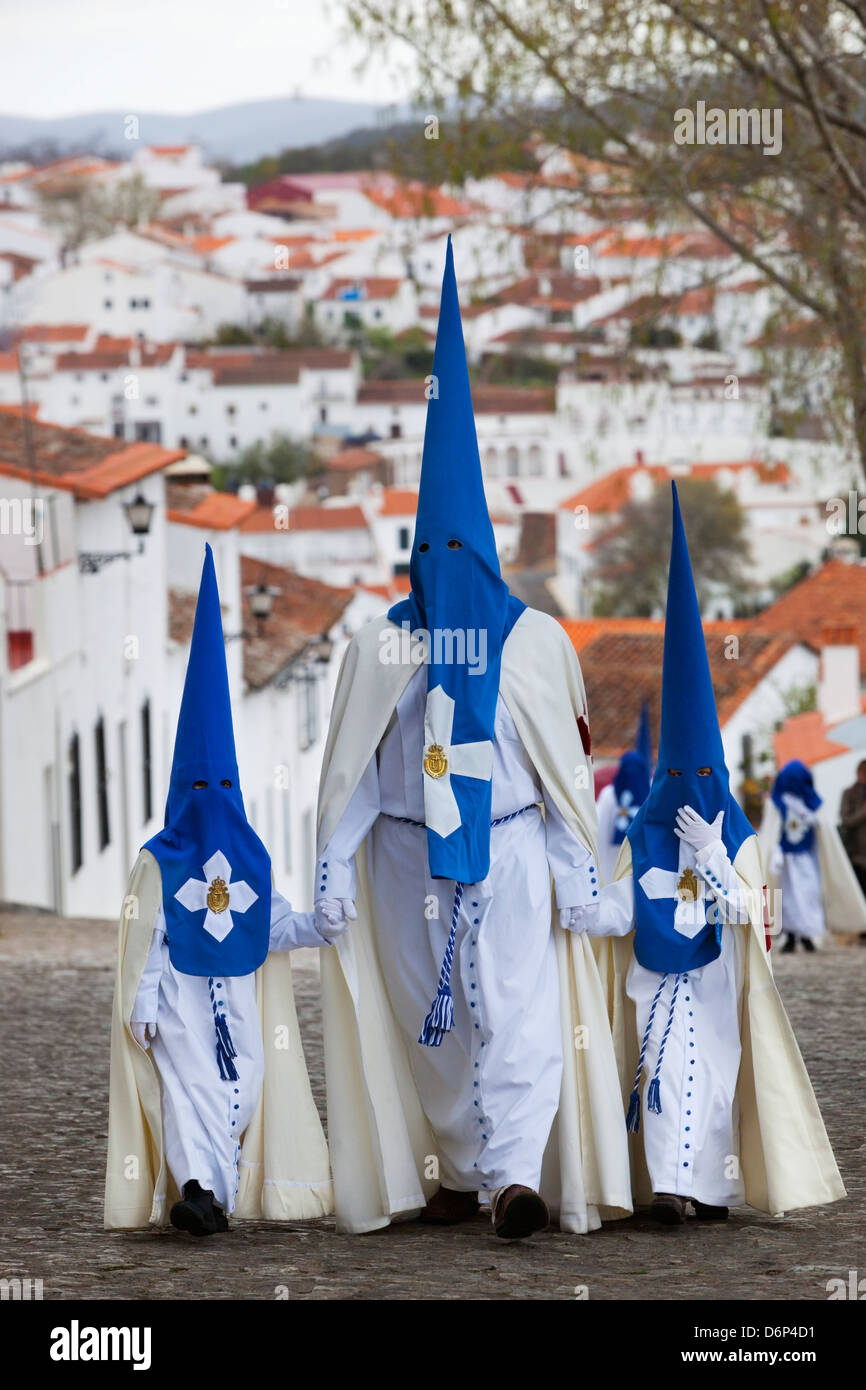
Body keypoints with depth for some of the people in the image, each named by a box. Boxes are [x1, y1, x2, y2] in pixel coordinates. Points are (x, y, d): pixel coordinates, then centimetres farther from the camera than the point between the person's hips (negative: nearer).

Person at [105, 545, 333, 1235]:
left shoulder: (250, 857, 12)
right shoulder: (160, 861, 0)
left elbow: (273, 921, 9)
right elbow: (146, 937, -3)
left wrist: (319, 926, -9)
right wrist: (143, 1005, -9)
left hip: (239, 995, 5)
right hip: (181, 993, -5)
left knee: (244, 1085, -4)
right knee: (190, 1081, -19)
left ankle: (220, 1185, 2)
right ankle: (199, 1186, -34)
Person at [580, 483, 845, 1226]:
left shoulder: (737, 837, 0)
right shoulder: (644, 838, 3)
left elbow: (744, 909, -12)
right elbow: (617, 913, -1)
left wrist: (711, 854, -21)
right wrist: (582, 906, -21)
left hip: (716, 981, 0)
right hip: (659, 980, 0)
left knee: (717, 1078, 0)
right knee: (668, 1073, -11)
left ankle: (711, 1188, 6)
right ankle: (667, 1185, -14)